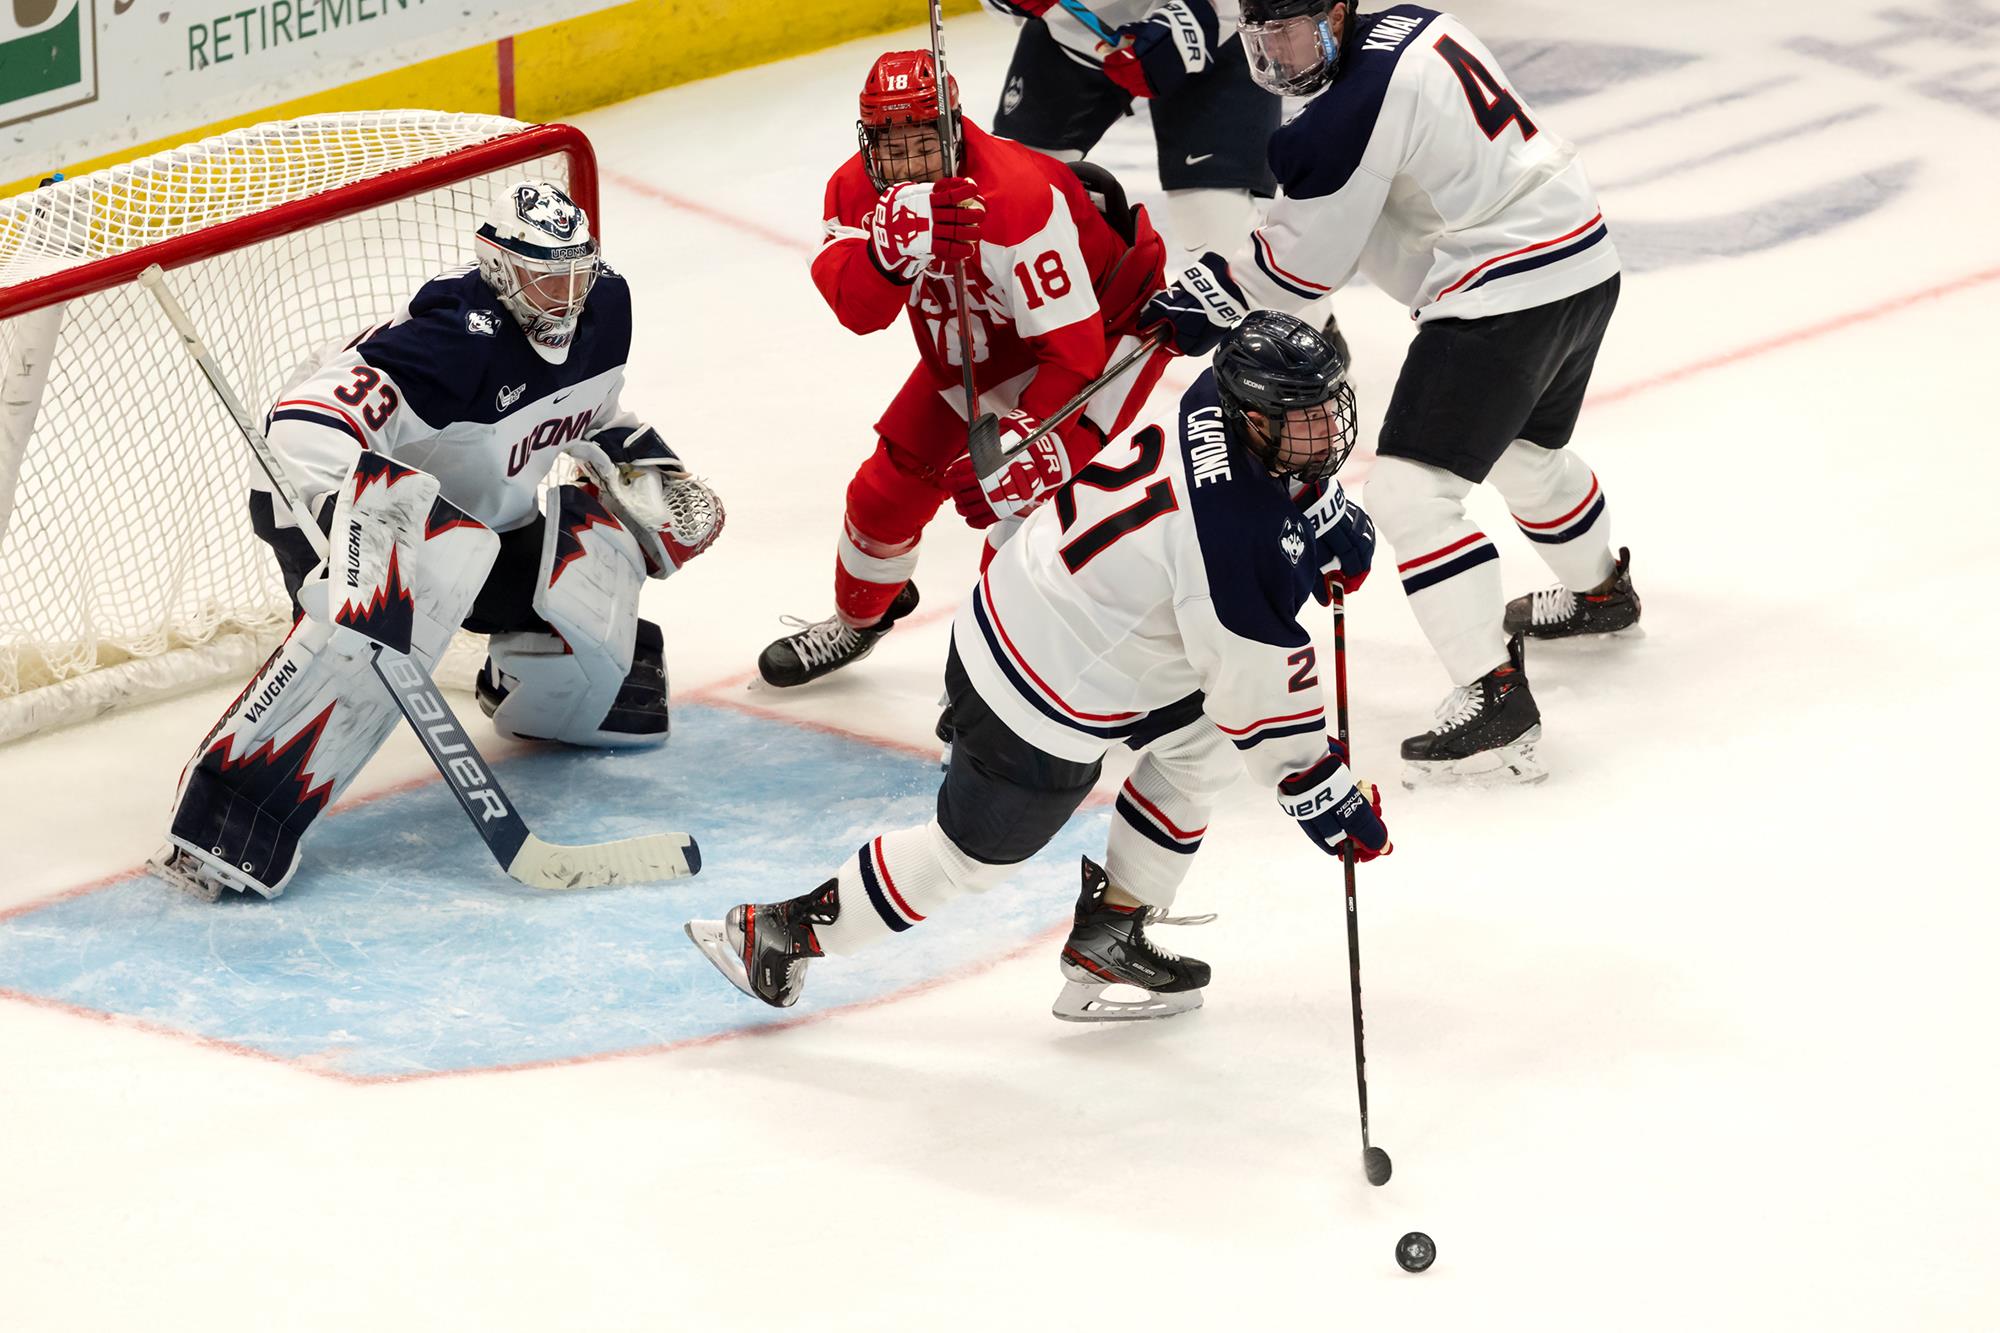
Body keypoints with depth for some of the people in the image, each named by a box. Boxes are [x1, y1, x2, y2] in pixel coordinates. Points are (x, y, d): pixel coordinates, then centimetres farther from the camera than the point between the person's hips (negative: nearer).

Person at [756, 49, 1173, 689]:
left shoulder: (1021, 200, -39)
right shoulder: (858, 189, -19)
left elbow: (1073, 350, -39)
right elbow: (857, 309, -35)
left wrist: (1028, 452, -49)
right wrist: (892, 246, -57)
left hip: (1106, 319, -7)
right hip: (977, 342, 7)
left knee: (1026, 493, -23)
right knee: (894, 480, 10)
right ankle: (859, 616, 38)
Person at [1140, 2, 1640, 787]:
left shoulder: (1351, 113, -20)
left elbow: (1302, 265, -13)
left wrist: (1209, 296, 1)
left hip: (1504, 295, -10)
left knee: (1411, 490, -11)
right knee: (1523, 450, 34)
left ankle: (1494, 699, -15)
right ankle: (1600, 590, 60)